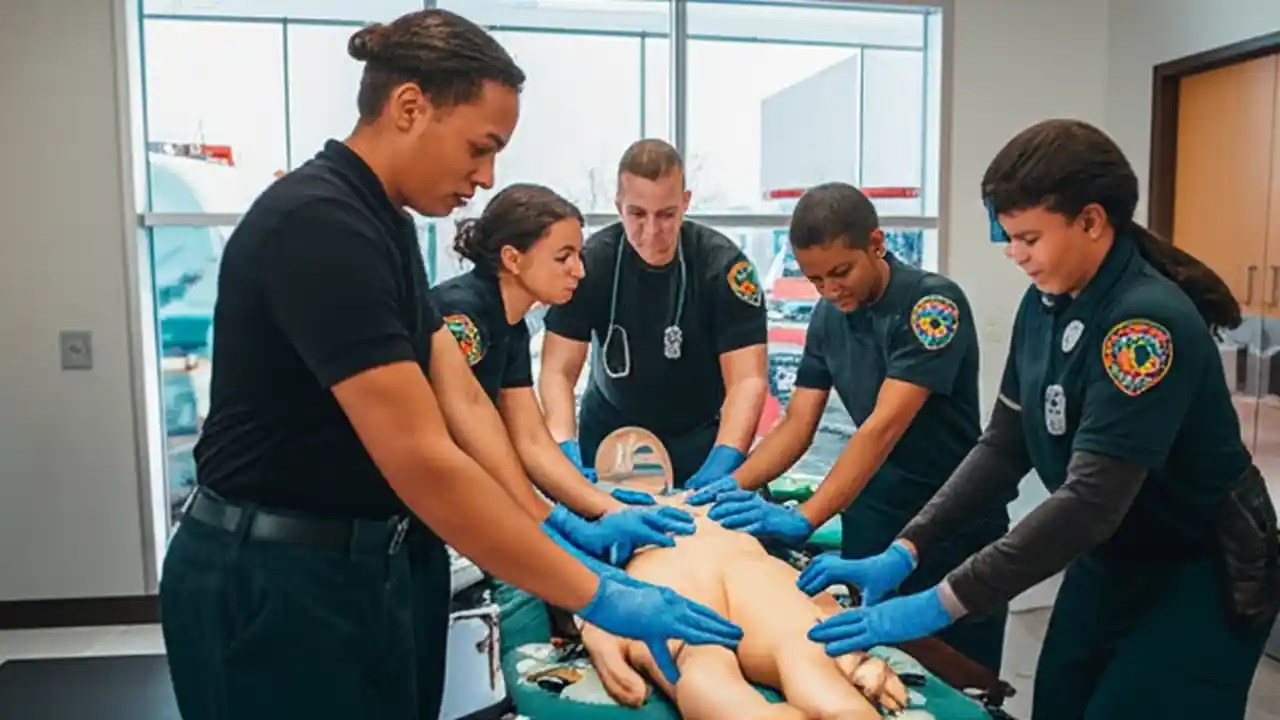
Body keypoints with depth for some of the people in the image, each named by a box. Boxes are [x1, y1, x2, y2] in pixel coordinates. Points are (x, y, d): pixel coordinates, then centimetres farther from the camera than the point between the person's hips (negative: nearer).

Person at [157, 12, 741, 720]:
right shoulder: (318, 225, -24)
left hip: (369, 561, 9)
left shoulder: (383, 224, 6)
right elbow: (422, 462, -29)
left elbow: (462, 402, 3)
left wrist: (554, 527, -3)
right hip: (273, 582, -9)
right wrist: (599, 596, -24)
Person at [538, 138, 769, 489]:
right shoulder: (591, 262, -18)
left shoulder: (723, 265, -21)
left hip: (700, 435, 0)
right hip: (611, 431, 1)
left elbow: (747, 379, -26)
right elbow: (558, 372, -22)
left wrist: (719, 470, -41)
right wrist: (567, 459, -39)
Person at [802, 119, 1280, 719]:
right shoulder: (1043, 304, -5)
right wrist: (907, 549, -12)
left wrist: (941, 603, -34)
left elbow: (1091, 501, -33)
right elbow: (1004, 447, -2)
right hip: (1106, 560, 7)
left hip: (1199, 578, -6)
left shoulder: (1149, 321, -28)